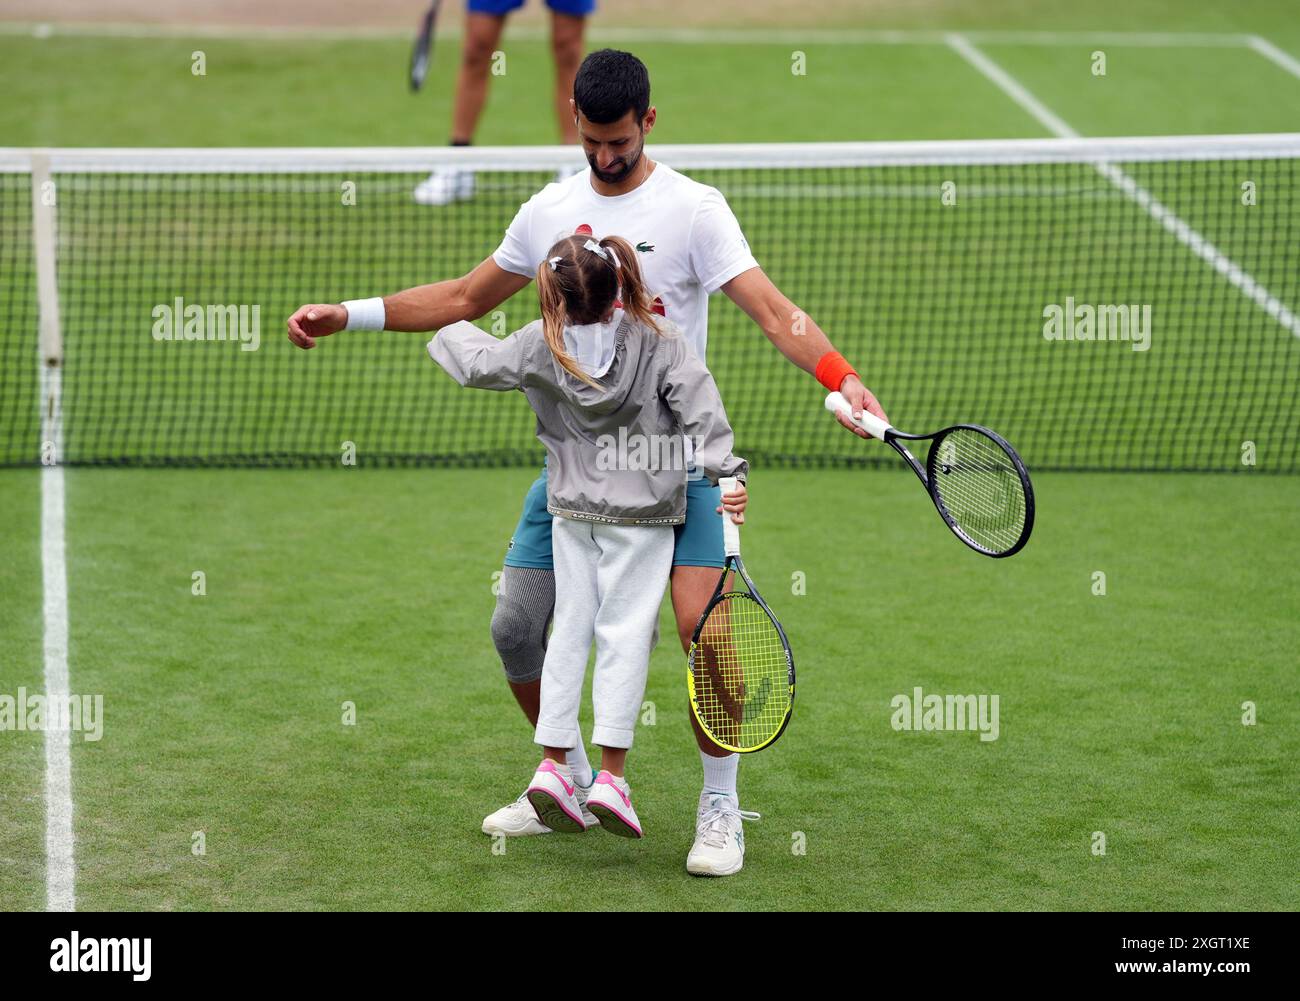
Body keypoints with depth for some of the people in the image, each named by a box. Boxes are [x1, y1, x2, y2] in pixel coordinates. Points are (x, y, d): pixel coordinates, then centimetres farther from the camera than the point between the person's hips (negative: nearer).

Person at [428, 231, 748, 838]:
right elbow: (699, 409, -16)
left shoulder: (540, 344, -6)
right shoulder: (659, 342, -11)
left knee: (570, 630, 10)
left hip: (572, 511, 2)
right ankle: (610, 776, -7)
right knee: (625, 634, -2)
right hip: (641, 514, -2)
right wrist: (726, 472, -15)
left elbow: (477, 363, 10)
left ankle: (552, 765, 6)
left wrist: (448, 327, 29)